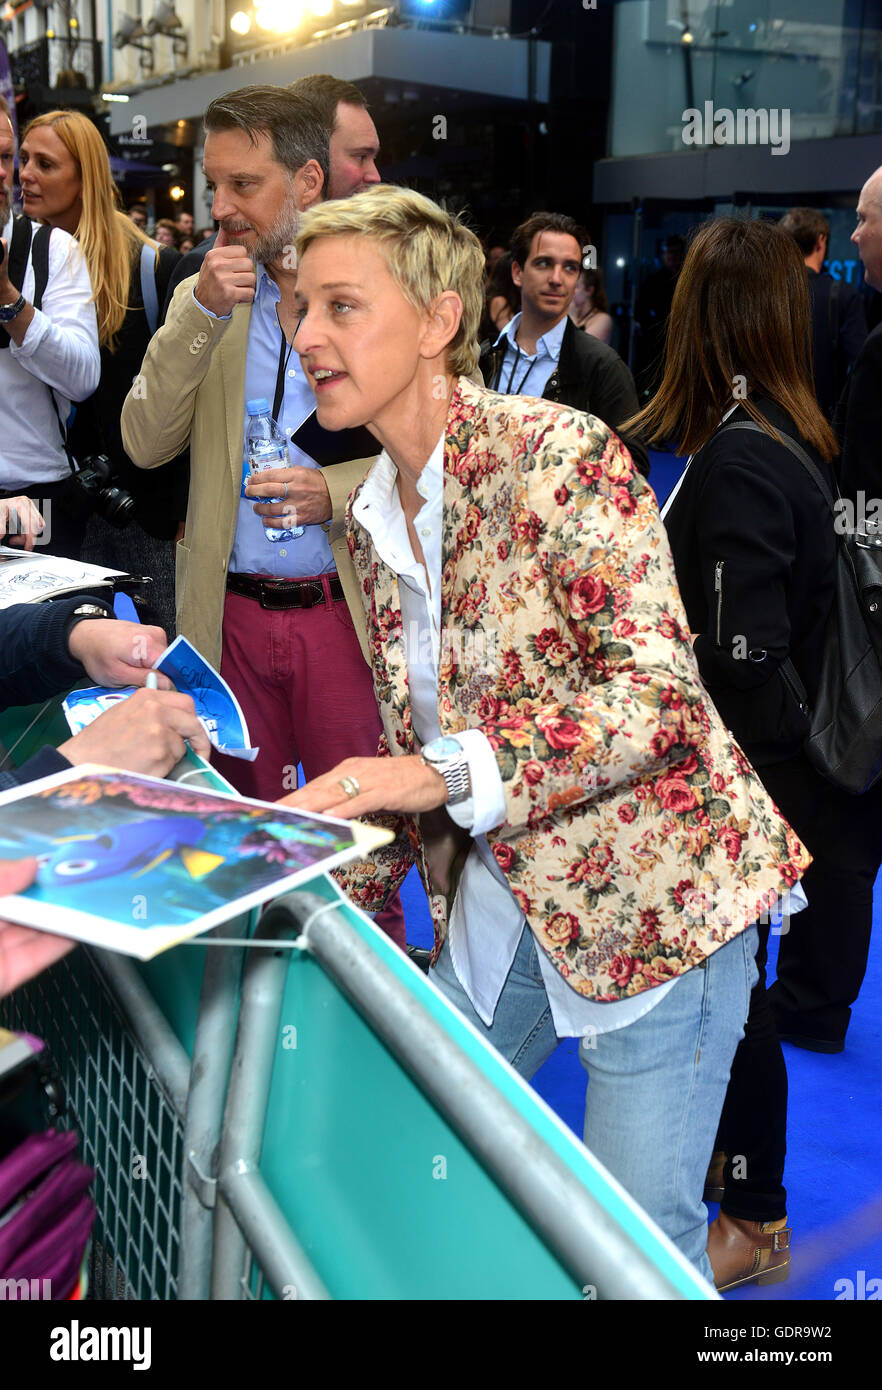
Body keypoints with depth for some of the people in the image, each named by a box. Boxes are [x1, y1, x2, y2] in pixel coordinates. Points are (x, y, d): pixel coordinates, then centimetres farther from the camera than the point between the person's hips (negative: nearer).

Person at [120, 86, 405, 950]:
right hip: (232, 611, 4)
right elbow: (146, 444, -1)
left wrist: (339, 489, -17)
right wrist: (202, 314, -12)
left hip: (348, 608, -3)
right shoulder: (202, 299, 8)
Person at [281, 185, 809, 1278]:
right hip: (490, 912, 7)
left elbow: (661, 694, -22)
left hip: (650, 898, -7)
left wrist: (451, 773, -30)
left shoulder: (555, 453, -16)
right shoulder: (373, 519, 8)